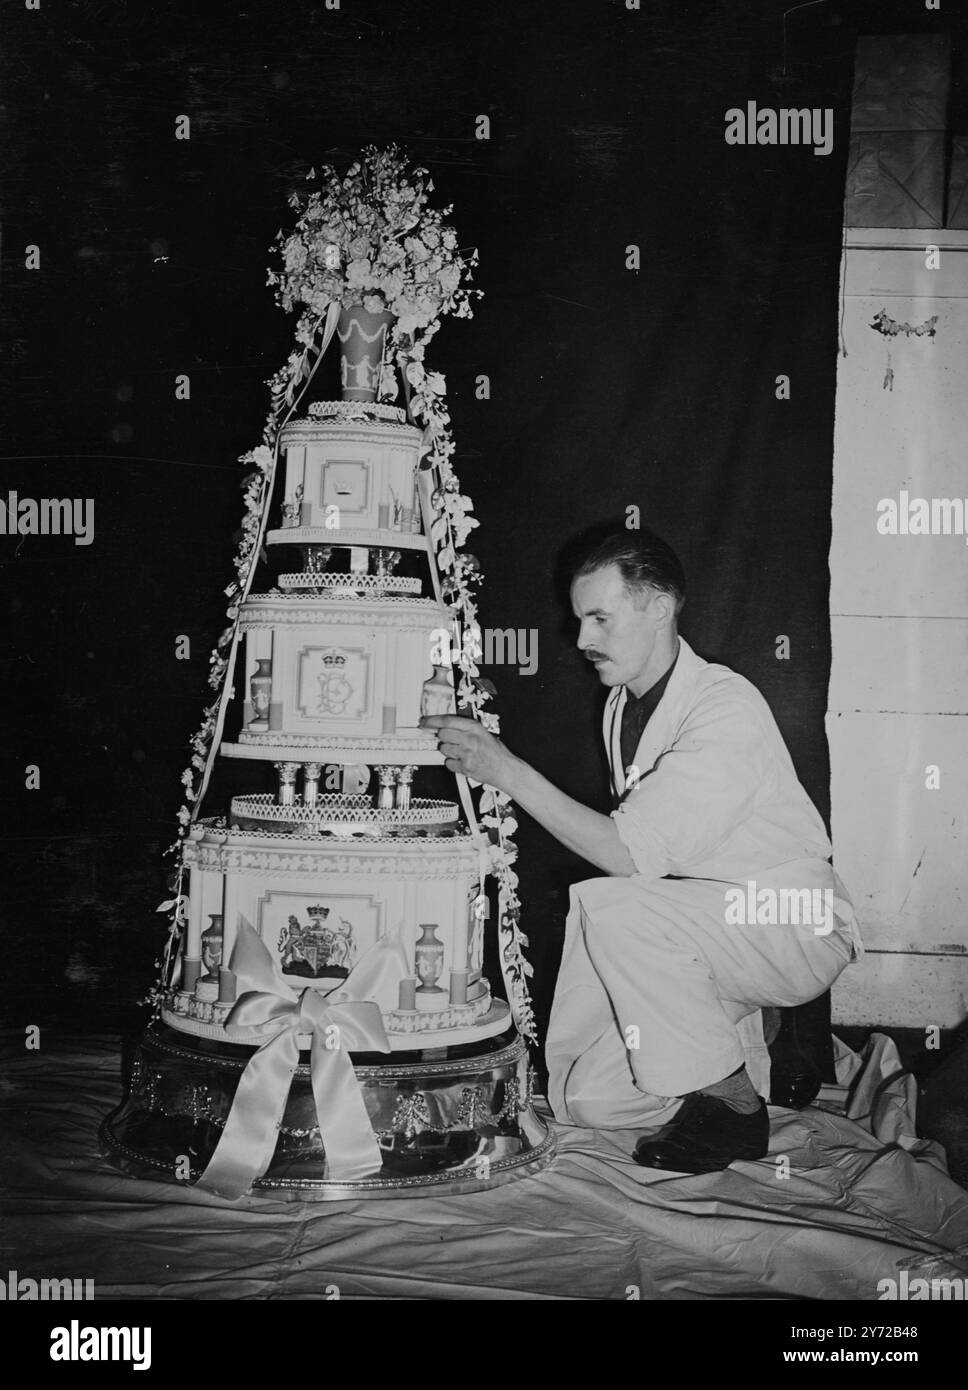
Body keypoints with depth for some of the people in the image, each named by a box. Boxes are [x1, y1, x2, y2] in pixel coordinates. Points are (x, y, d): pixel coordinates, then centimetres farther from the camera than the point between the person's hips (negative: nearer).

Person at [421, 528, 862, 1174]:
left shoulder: (726, 707, -22)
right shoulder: (622, 705, 6)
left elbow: (631, 855, -28)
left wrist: (507, 771, -26)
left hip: (799, 927, -7)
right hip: (715, 927, 7)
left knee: (607, 906, -31)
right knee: (587, 1099, -6)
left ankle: (734, 1109, -14)